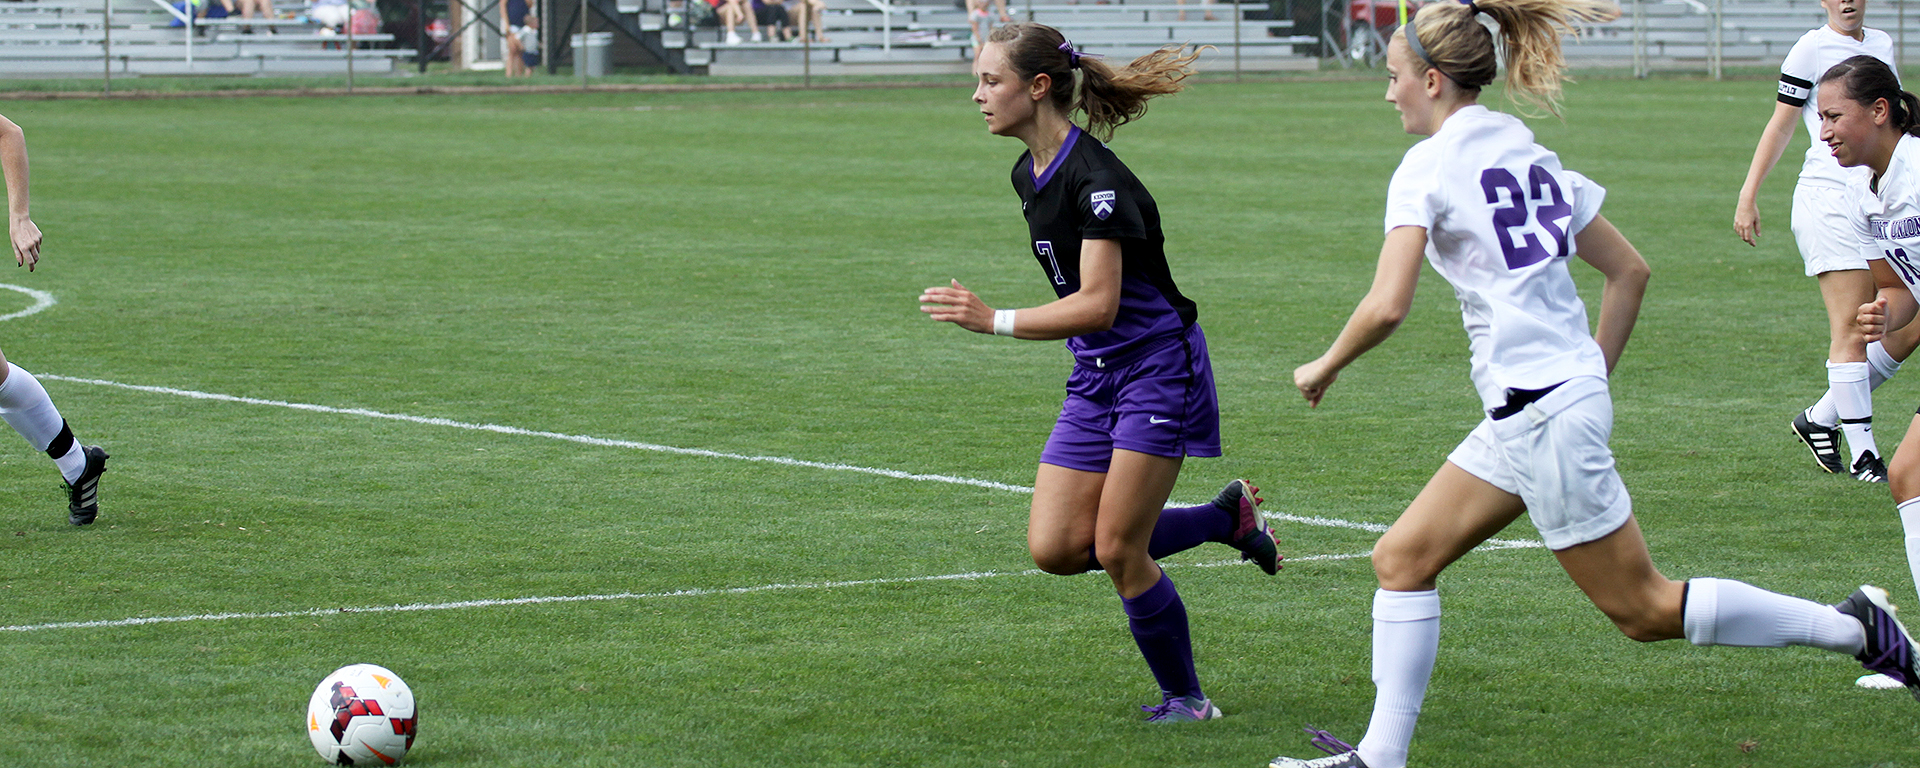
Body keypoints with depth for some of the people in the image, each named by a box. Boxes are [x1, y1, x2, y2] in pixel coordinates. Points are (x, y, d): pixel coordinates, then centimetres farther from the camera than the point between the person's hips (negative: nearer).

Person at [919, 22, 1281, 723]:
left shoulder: (1097, 179, -23)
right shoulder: (1028, 175, 6)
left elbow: (1099, 304, -31)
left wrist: (994, 321, -39)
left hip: (1157, 369, -9)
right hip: (1094, 377, 9)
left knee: (1117, 550, -10)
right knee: (1054, 549, -1)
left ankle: (1186, 697, 9)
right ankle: (1225, 516, 17)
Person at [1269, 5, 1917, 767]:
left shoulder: (1429, 166, -10)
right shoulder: (1526, 154, 14)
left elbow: (1387, 306, -20)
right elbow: (1629, 270, 16)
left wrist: (1324, 366, -3)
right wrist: (1591, 376, 21)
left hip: (1540, 415, -10)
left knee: (1645, 607, -1)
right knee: (1401, 557, 11)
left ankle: (1853, 626, 3)